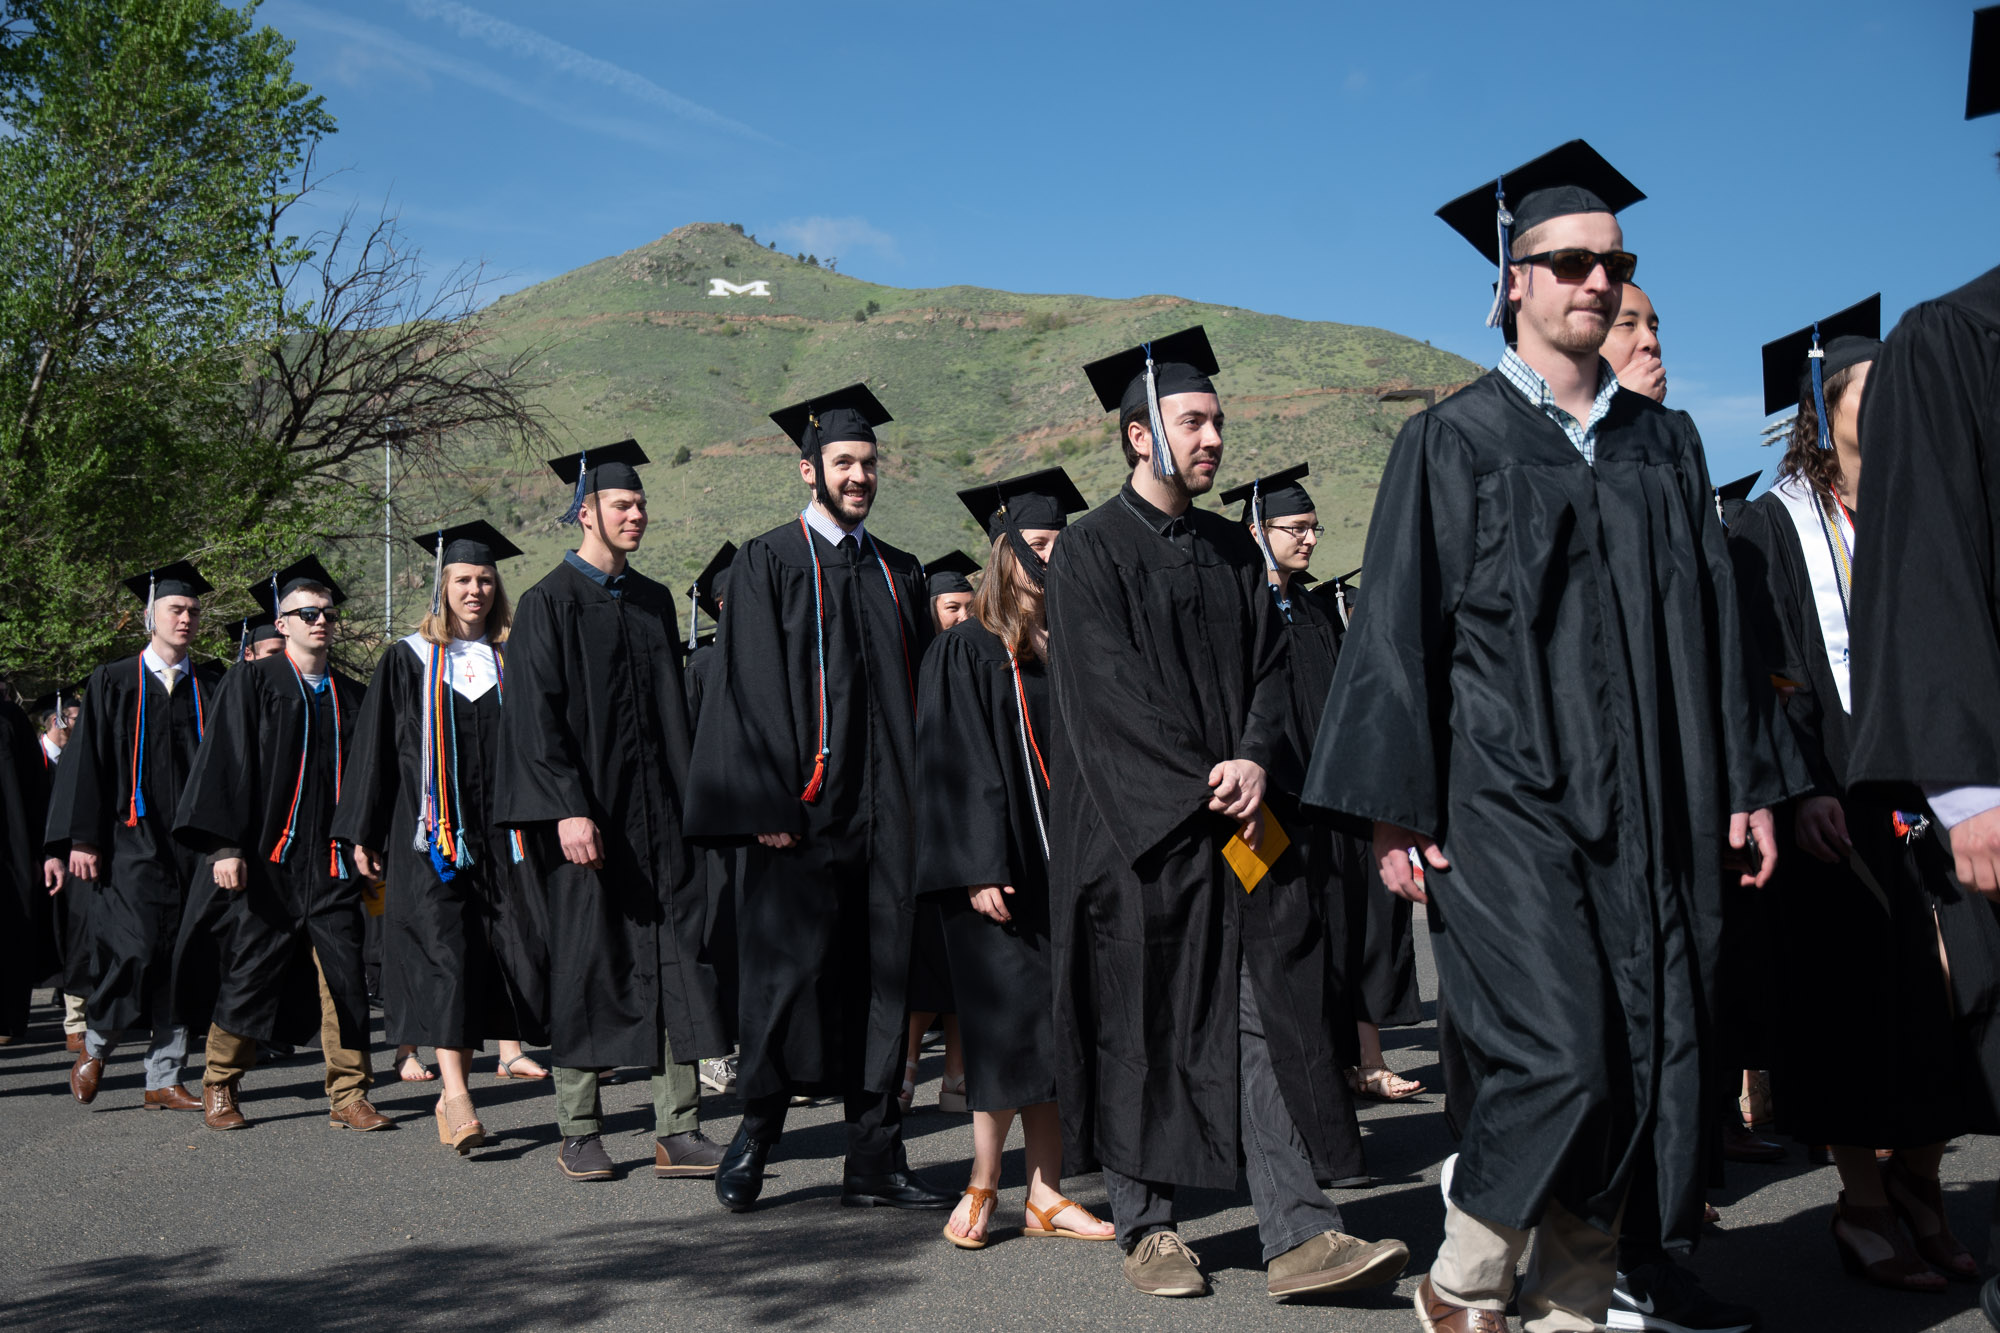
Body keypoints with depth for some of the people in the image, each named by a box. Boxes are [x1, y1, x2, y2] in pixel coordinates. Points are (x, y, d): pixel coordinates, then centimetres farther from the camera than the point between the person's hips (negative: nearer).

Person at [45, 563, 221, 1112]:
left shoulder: (210, 689, 11)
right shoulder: (112, 683, 5)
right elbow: (85, 762, 1)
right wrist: (81, 839, -8)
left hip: (192, 847, 3)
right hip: (131, 845, -3)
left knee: (181, 960, 2)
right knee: (134, 949, -12)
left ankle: (163, 1080, 10)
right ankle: (95, 1045, 15)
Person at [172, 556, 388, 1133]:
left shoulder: (352, 696, 14)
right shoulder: (251, 683, 3)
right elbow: (225, 763, -4)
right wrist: (224, 846, -13)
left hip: (332, 863, 3)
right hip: (266, 858, -3)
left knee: (344, 977, -2)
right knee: (249, 973, 4)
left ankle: (347, 1096, 5)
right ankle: (219, 1087, 22)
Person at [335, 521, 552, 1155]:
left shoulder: (511, 661, 12)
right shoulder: (408, 662, 6)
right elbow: (374, 750, 5)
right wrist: (363, 834, 1)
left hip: (497, 836, 3)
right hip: (429, 838, -3)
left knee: (491, 957, 2)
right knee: (443, 954, -13)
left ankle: (451, 1096, 14)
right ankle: (456, 1095, -18)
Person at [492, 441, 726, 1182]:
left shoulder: (654, 601, 15)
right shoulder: (549, 602, -3)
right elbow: (536, 716, -9)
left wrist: (688, 798, 12)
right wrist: (567, 809, -18)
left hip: (656, 808, 5)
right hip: (587, 812, -5)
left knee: (675, 955, 1)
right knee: (585, 961, 1)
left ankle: (678, 1132, 6)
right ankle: (579, 1133, 13)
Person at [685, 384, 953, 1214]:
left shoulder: (900, 575, 16)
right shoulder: (767, 564, 1)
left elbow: (920, 692, 16)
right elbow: (752, 690, -6)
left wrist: (922, 801, 7)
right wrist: (768, 805, -15)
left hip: (887, 815, 5)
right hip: (804, 813, -5)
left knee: (879, 979, 6)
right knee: (788, 974, -3)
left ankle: (875, 1161, 14)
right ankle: (755, 1134, 17)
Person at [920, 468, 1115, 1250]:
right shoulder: (966, 652, -4)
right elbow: (958, 768, -10)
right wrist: (980, 870, -17)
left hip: (1066, 864, 5)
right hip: (1002, 870, -5)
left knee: (1057, 1034, 5)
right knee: (1011, 1025, -5)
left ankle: (1045, 1195, 12)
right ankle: (982, 1185, 11)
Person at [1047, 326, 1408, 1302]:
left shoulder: (1233, 551, 15)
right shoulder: (1090, 551, -2)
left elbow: (1268, 671, 11)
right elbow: (1105, 693, -11)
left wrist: (1252, 762, -9)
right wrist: (1201, 790, -14)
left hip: (1238, 822, 5)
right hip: (1137, 835, -5)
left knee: (1270, 1017, -2)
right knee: (1143, 1027, 3)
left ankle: (1297, 1235, -2)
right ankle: (1145, 1228, 16)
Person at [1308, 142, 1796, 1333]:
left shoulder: (1665, 443, 16)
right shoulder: (1454, 442, 2)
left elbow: (1715, 620, 16)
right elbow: (1401, 631, -3)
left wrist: (1748, 781, 9)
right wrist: (1399, 810, -10)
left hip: (1646, 808, 5)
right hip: (1509, 799, -5)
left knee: (1634, 1066, 2)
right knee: (1560, 1055, -13)